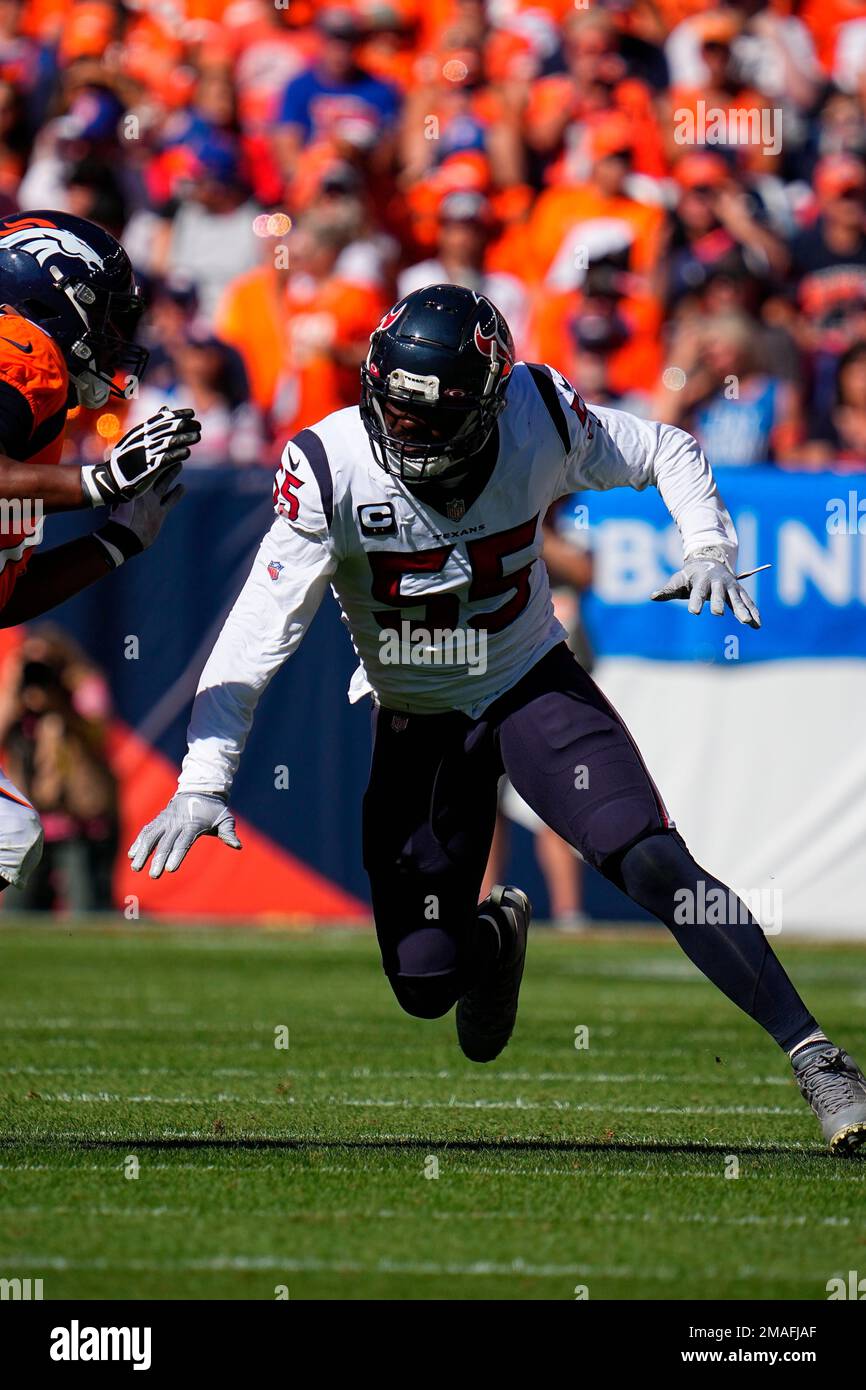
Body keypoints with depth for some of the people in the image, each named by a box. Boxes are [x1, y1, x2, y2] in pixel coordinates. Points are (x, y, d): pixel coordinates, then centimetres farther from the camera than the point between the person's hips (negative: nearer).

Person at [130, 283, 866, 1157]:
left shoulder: (540, 420, -19)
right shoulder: (330, 468, -23)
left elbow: (667, 454, 2)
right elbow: (257, 633, -22)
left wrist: (709, 550, -16)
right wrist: (203, 781, -30)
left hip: (532, 683, -1)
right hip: (415, 717, 1)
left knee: (649, 860, -24)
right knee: (426, 985, 0)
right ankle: (496, 935, 39)